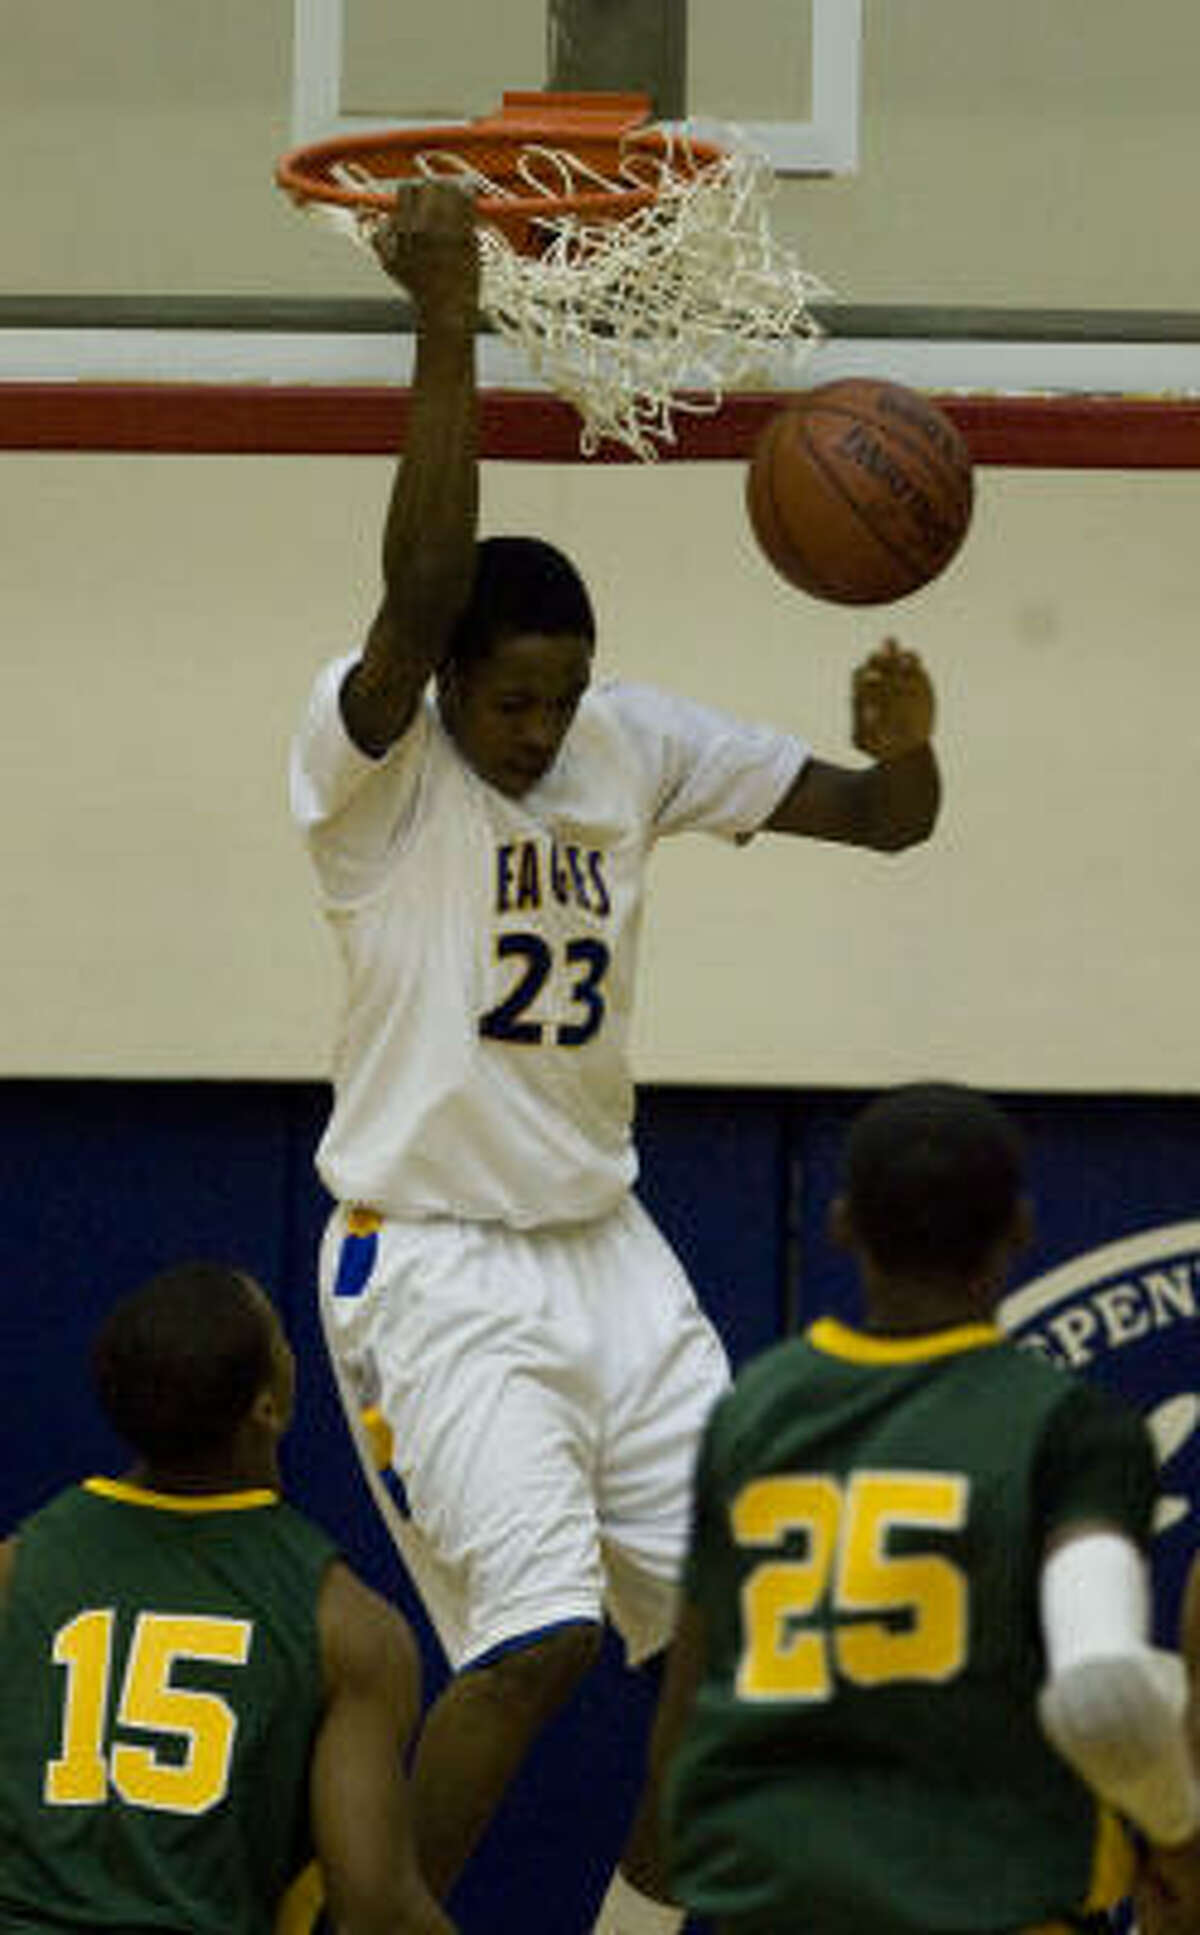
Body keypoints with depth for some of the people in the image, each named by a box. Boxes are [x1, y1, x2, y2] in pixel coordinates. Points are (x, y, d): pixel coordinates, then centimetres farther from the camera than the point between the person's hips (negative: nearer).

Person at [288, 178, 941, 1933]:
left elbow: (882, 818, 3)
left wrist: (905, 749, -22)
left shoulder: (637, 745, 2)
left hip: (606, 1248, 7)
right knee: (538, 1639, -18)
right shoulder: (372, 761, -15)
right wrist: (447, 327, -42)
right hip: (435, 1269, -7)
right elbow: (419, 591, -36)